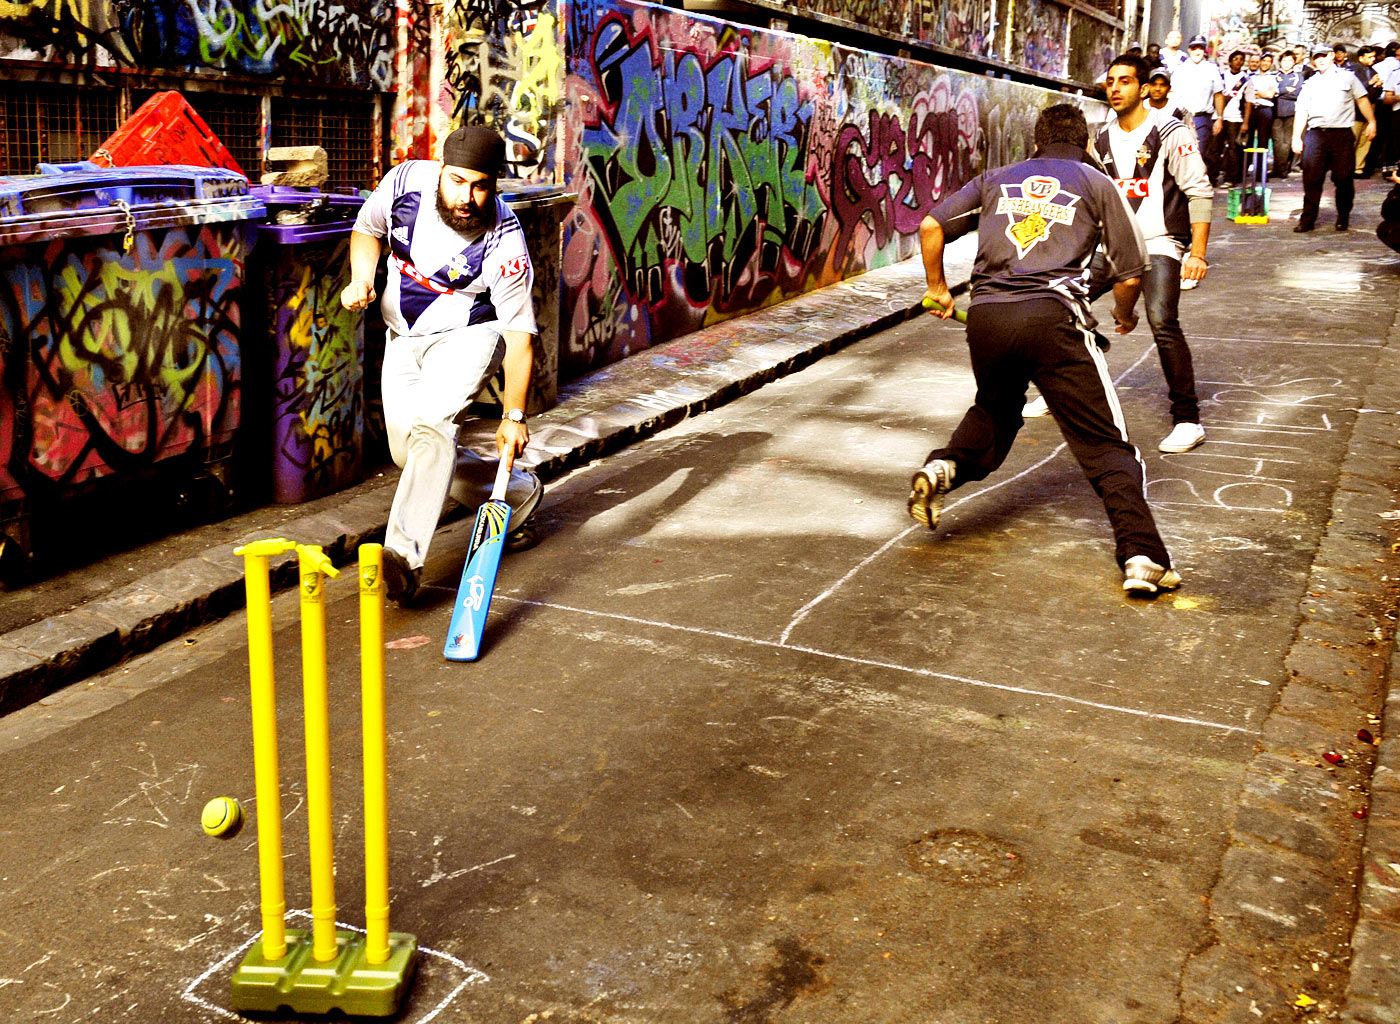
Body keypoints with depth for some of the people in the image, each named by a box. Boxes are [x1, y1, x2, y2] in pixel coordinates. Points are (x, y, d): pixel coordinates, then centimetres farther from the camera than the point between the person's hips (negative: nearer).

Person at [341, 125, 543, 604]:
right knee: (408, 452, 6)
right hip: (403, 335, 6)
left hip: (469, 334, -5)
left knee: (430, 422, -30)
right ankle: (519, 492, 24)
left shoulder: (505, 241, -27)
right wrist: (362, 279, -14)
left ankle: (403, 555, -37)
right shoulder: (406, 181, -17)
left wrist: (515, 415, -25)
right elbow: (368, 229, 6)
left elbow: (519, 332, -22)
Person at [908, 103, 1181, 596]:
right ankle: (1142, 557, -13)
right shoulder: (1097, 183, 16)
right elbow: (1130, 274, 12)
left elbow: (931, 226, 14)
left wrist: (937, 288, 27)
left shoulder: (997, 178, 22)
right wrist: (1124, 314, 32)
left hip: (986, 314, 3)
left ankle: (944, 466, 6)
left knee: (995, 411, 31)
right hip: (1052, 315, -3)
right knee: (1106, 444, 0)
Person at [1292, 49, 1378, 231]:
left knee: (1343, 179, 1)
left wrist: (1371, 122, 5)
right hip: (1315, 135, 1)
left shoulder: (1347, 77, 11)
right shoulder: (1310, 83, 16)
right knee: (1311, 179, -5)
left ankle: (1343, 218, 14)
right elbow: (1301, 111, 11)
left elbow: (1362, 100, 11)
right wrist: (1296, 137, 2)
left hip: (1342, 134, -1)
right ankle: (1307, 219, 1)